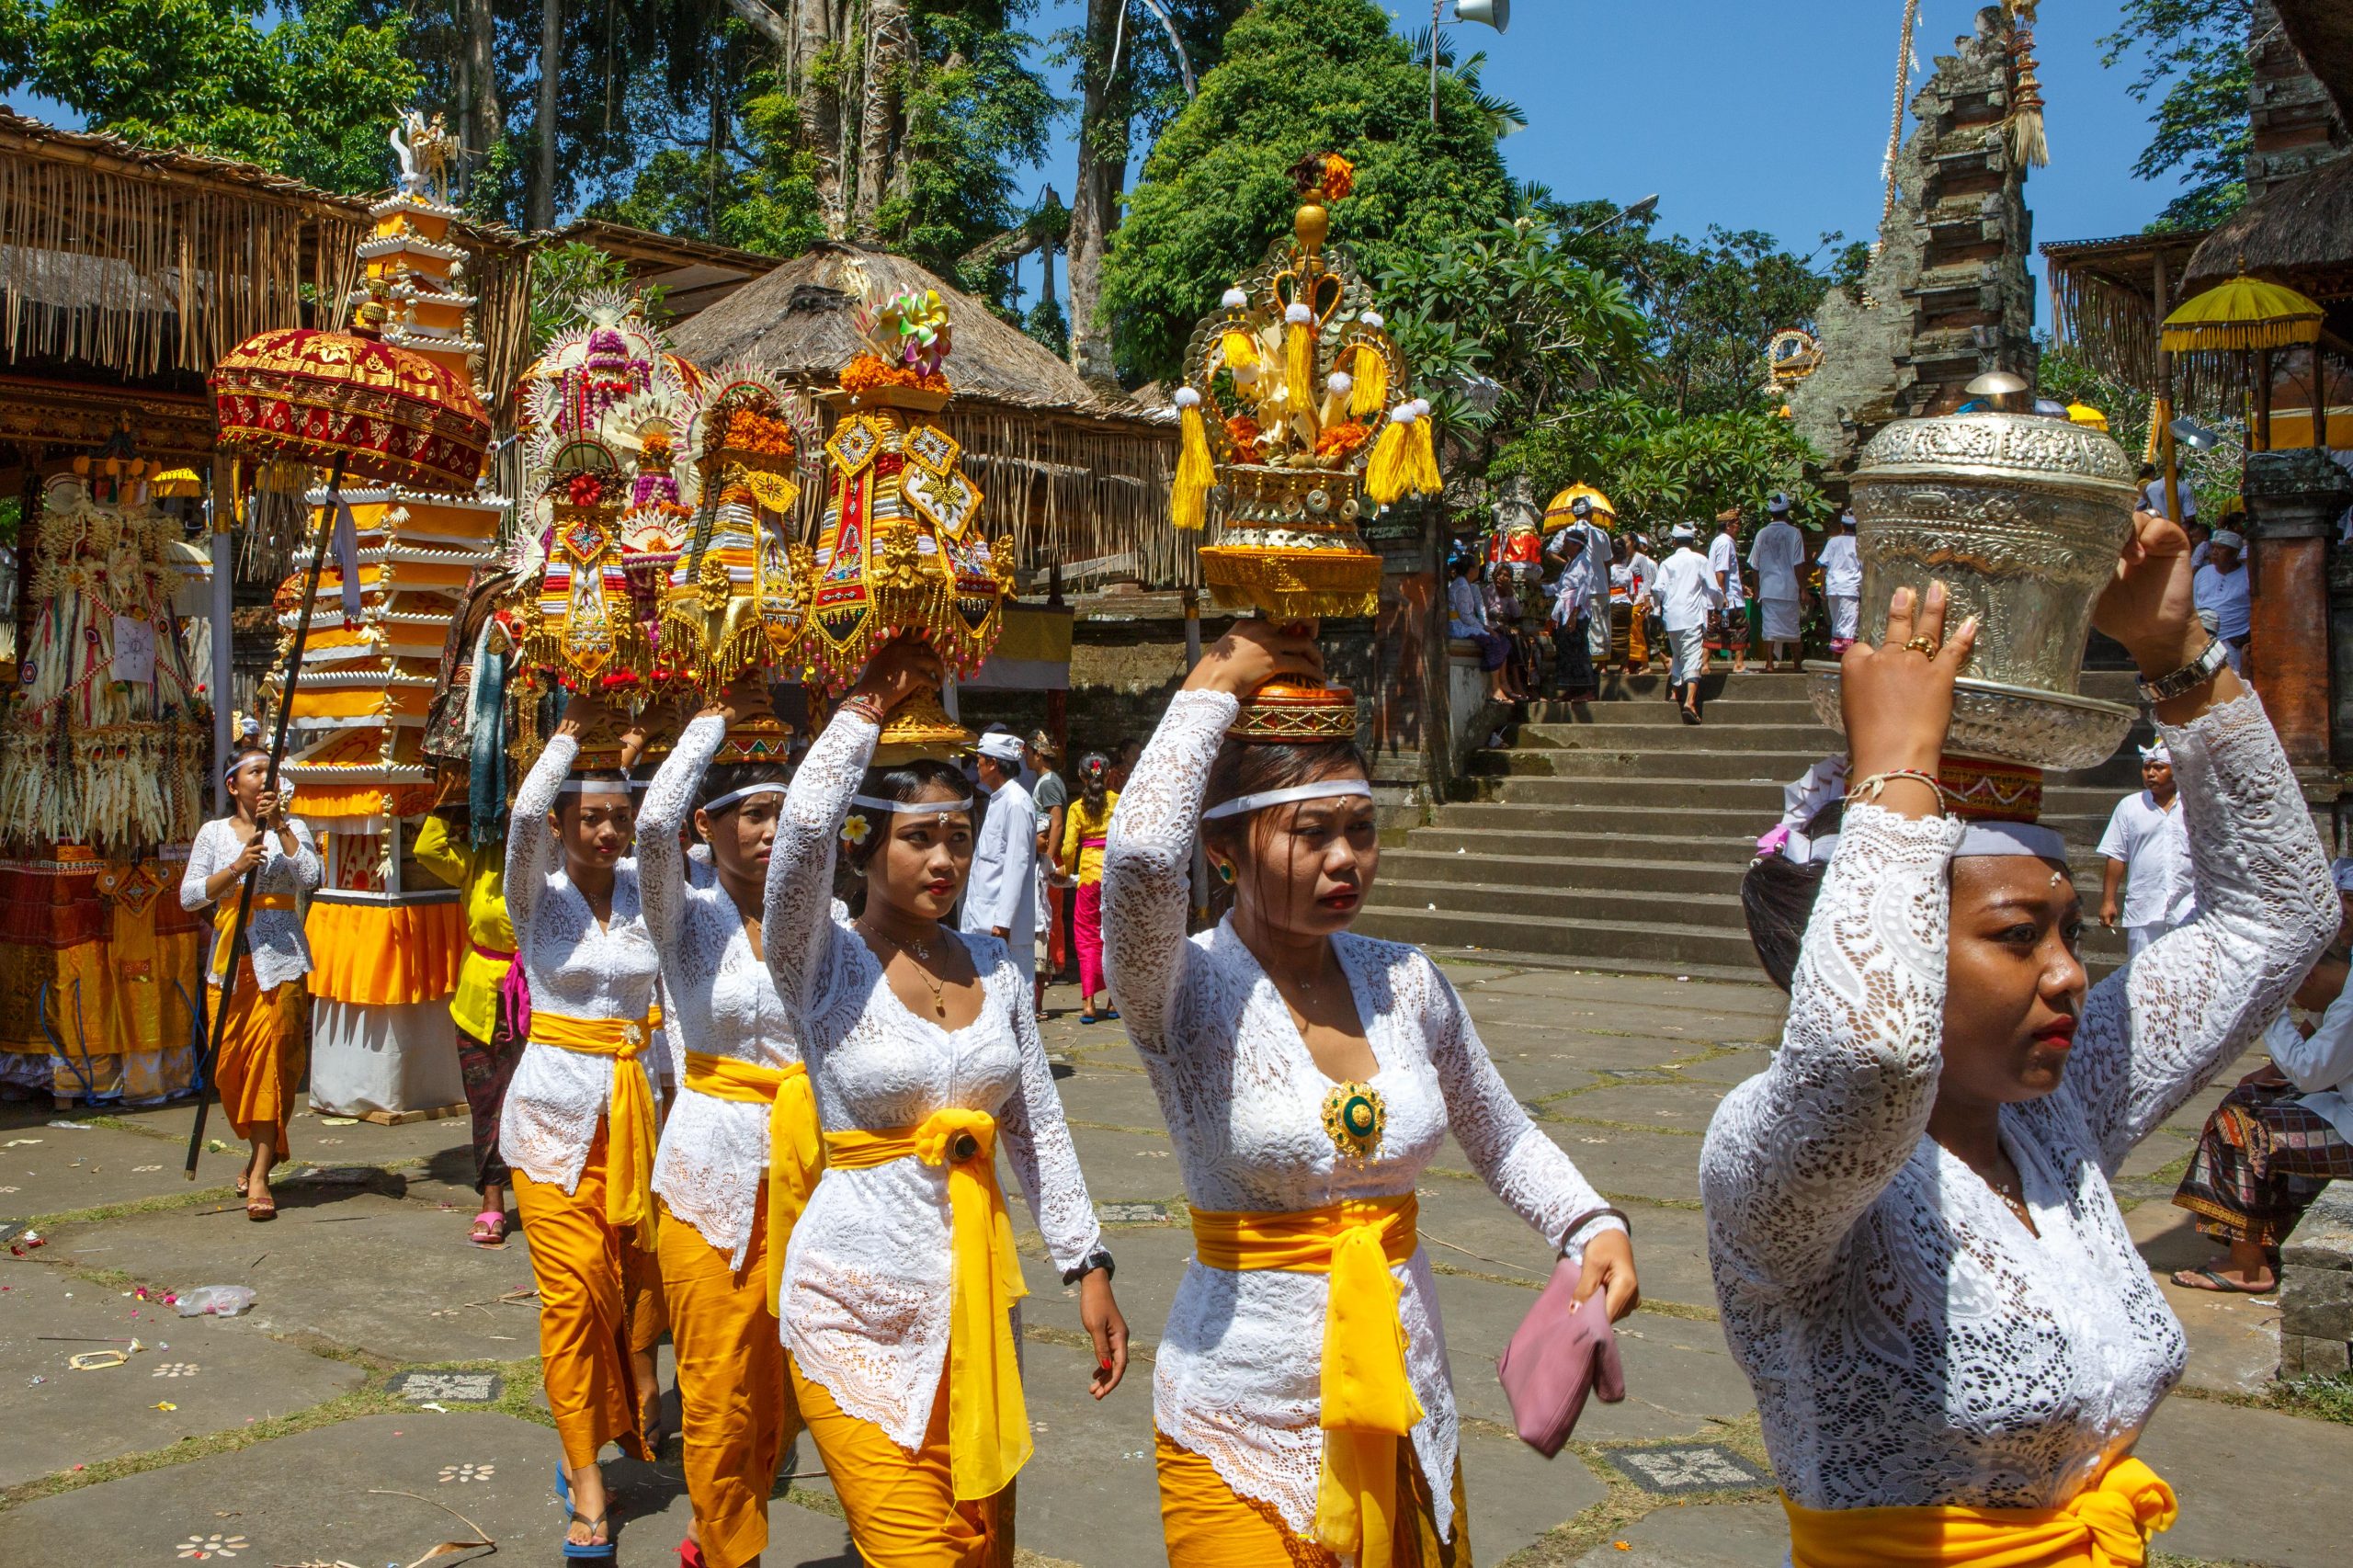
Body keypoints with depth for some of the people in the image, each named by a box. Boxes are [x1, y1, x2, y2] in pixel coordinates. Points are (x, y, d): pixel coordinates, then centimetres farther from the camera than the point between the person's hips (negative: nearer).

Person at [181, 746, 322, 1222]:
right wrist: (236, 867, -13)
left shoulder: (292, 829, 8)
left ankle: (259, 1176, -9)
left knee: (271, 1059, -9)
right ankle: (261, 1150, 27)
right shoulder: (214, 833, 10)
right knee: (231, 1063, 3)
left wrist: (280, 826, -13)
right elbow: (189, 896, 1)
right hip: (229, 961, 2)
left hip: (280, 959, -2)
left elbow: (311, 878, -9)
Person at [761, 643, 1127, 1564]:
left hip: (979, 1291, 5)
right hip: (860, 1304, -5)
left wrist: (1087, 1265, 8)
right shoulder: (825, 960, -8)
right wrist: (867, 706, -15)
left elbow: (1039, 1129, 11)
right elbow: (806, 824, -28)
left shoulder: (994, 966, 6)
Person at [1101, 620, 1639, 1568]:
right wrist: (1214, 685, -24)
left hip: (1409, 1412, 5)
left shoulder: (1406, 981, 0)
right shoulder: (1188, 988, -15)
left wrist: (1594, 1226, -6)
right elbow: (1140, 853, -36)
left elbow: (1500, 1135, 13)